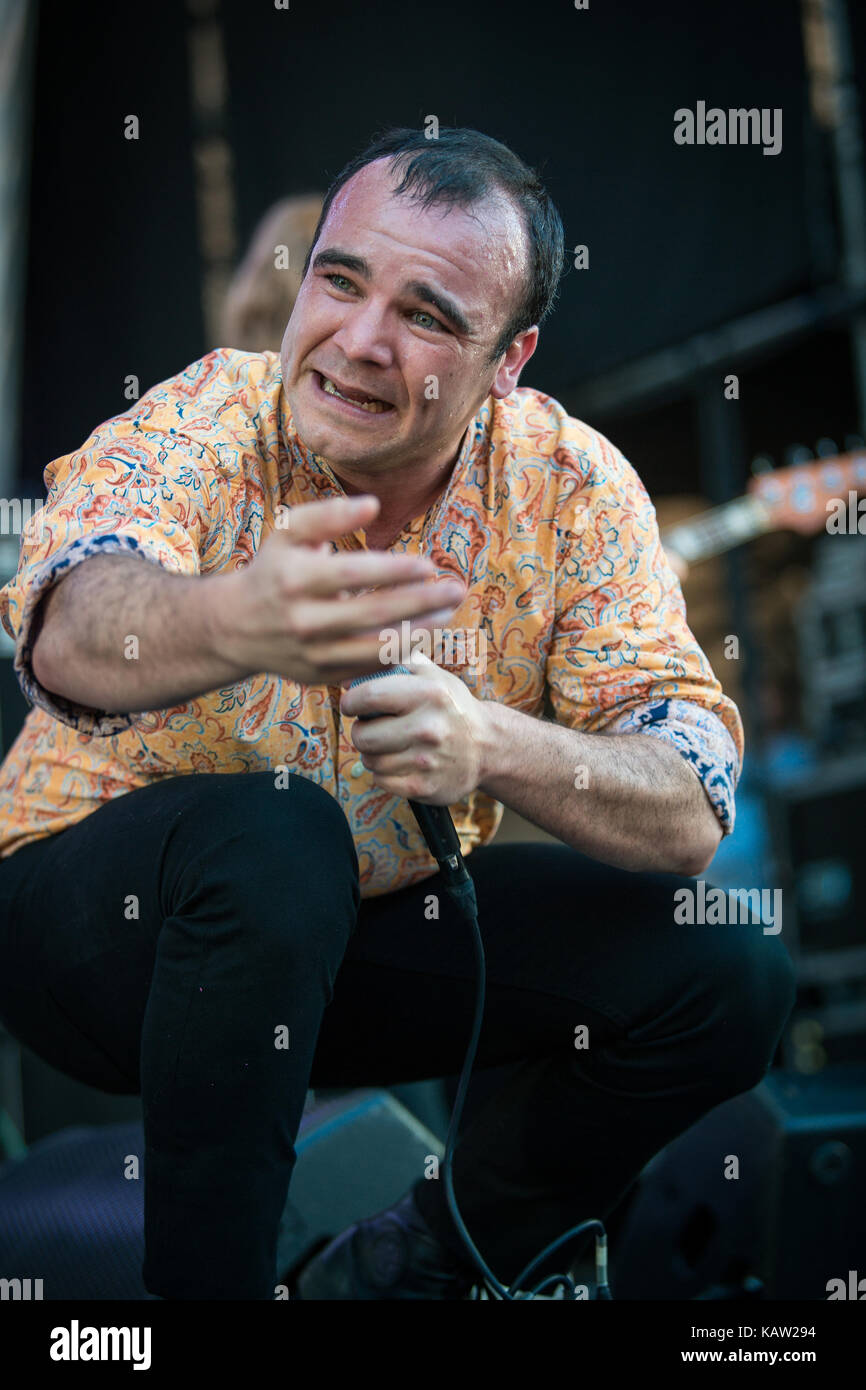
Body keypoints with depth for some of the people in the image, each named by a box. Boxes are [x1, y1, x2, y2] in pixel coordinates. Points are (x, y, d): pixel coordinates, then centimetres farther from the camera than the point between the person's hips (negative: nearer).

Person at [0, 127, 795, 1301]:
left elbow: (692, 816, -20)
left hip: (376, 920, 4)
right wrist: (240, 623, -64)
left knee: (727, 979, -12)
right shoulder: (198, 424, -20)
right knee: (273, 833, -35)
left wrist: (494, 746, -40)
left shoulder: (569, 489, -12)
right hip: (104, 925, -3)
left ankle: (405, 1269, 5)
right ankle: (203, 1279, -17)